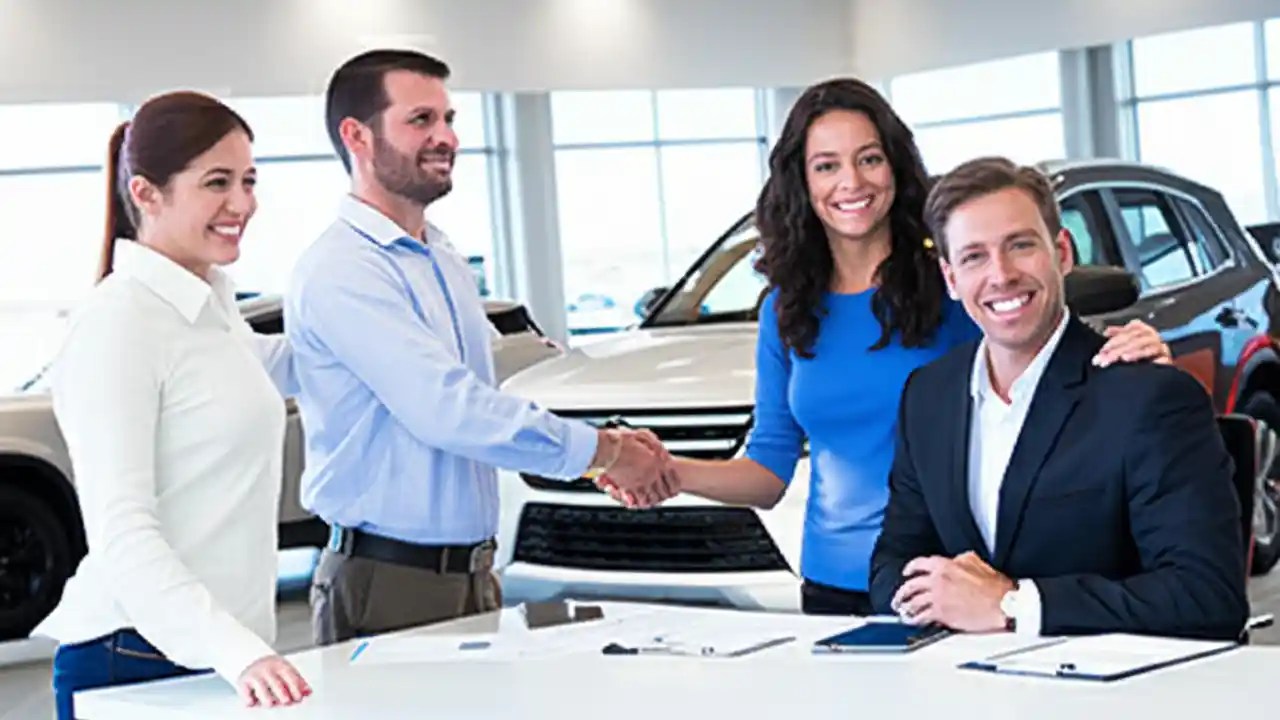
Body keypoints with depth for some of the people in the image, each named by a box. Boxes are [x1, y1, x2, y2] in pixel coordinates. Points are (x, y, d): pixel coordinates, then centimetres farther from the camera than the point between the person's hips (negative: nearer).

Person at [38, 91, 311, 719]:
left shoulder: (215, 303, 12)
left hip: (229, 659, 8)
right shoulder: (118, 323, -12)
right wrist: (240, 654, -29)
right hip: (135, 662, -7)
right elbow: (122, 532, -20)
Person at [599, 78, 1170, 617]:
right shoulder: (787, 310, 7)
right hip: (832, 587, 4)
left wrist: (1122, 355, -28)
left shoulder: (952, 283, -6)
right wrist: (675, 474, -8)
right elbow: (770, 468, 9)